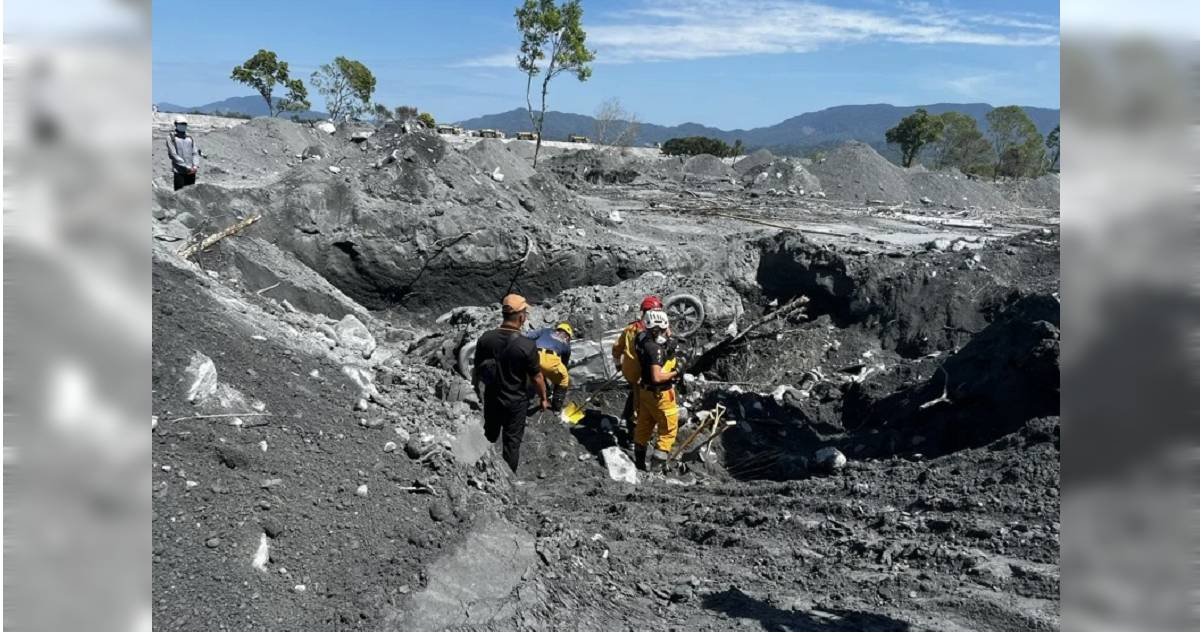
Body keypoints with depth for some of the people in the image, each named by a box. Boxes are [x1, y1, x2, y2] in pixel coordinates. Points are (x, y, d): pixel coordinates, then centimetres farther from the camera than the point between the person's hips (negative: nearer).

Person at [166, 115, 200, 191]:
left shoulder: (190, 139, 16)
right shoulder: (172, 139, 2)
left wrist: (195, 166, -10)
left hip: (191, 171, 4)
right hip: (179, 171, -4)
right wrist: (187, 167, -14)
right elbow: (174, 155, -7)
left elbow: (195, 153, 9)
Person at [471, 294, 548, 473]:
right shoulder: (527, 346, -25)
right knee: (512, 442, 14)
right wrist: (543, 398, 3)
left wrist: (475, 390, 15)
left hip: (491, 399, 4)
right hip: (516, 402, -4)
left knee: (489, 437, 25)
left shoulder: (485, 339, -14)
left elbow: (477, 369, -2)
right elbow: (536, 377, -14)